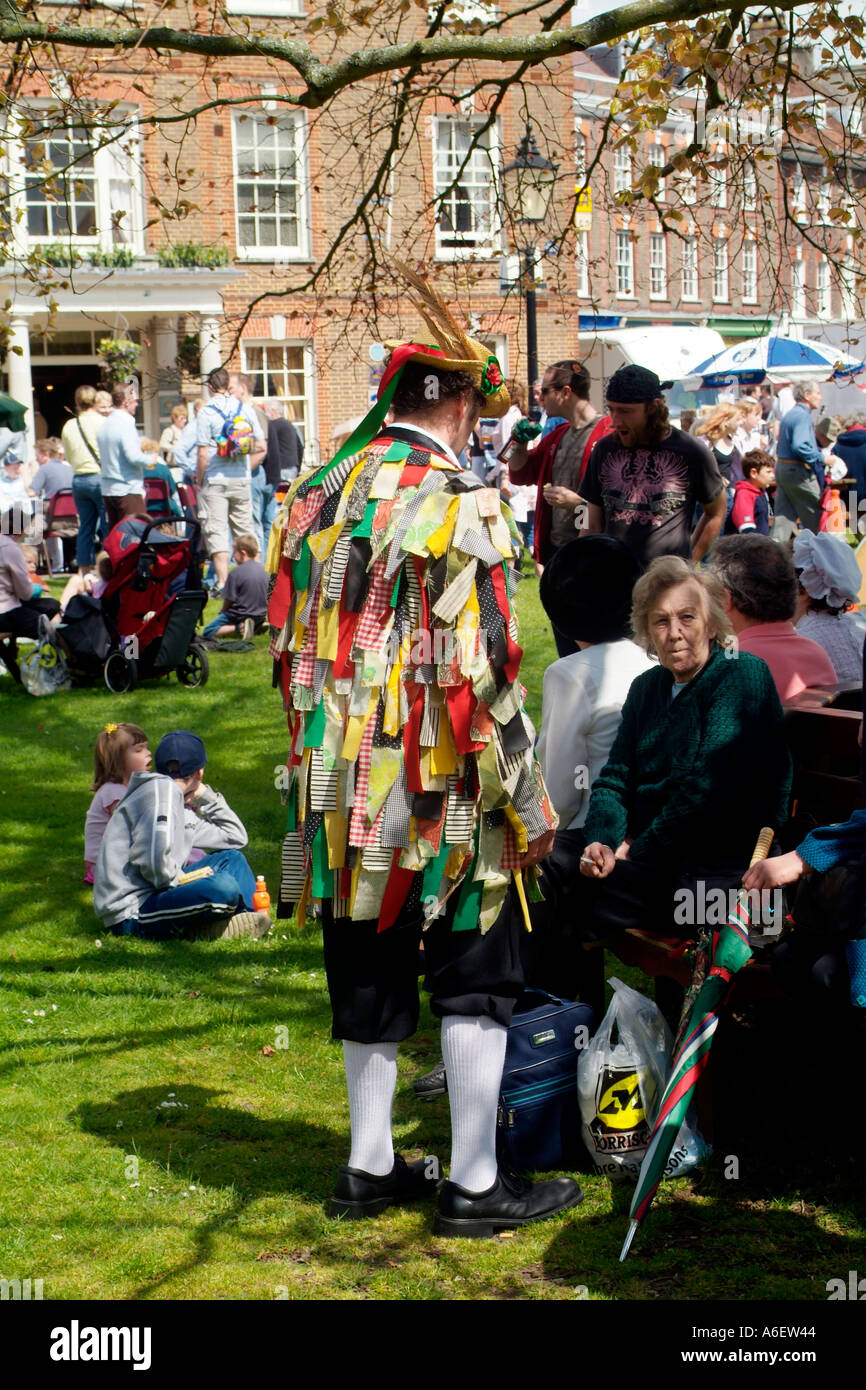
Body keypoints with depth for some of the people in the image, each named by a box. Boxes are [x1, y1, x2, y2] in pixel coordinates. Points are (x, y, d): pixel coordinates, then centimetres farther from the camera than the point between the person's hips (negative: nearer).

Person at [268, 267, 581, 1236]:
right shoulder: (455, 503, -14)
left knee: (371, 976, 16)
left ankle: (370, 1168, 25)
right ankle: (474, 1185, 10)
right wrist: (528, 805, -10)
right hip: (440, 792, -6)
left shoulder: (316, 494, 8)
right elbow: (479, 672, -18)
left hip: (342, 790, 7)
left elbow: (292, 648, 12)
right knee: (475, 977, 6)